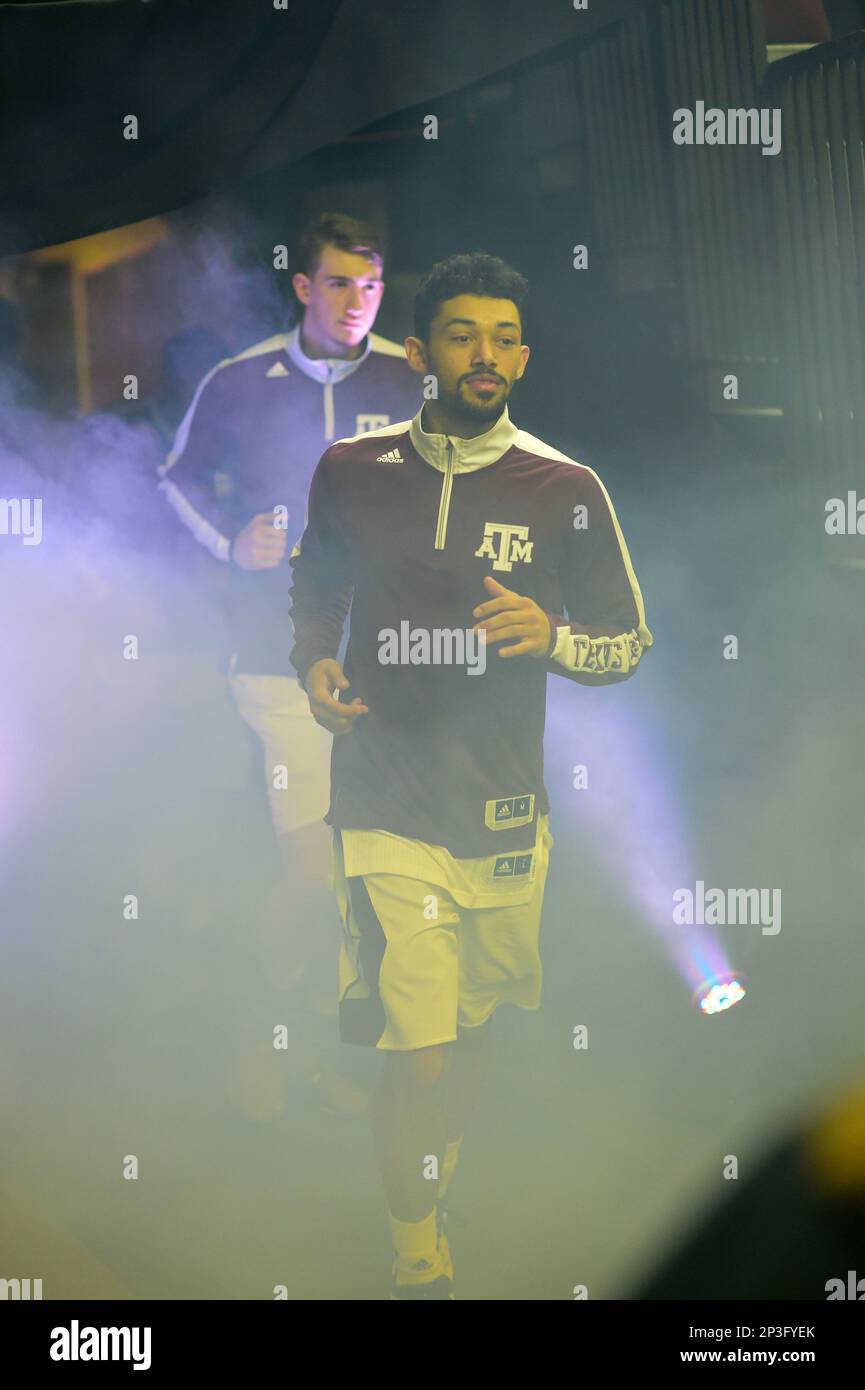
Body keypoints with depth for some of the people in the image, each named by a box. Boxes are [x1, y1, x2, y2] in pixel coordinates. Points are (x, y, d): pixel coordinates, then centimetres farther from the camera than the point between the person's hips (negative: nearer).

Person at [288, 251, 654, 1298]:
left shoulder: (565, 491, -1)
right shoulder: (349, 471, 1)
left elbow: (629, 644, 4)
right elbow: (312, 589, 19)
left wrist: (551, 636, -17)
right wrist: (314, 664, -1)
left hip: (506, 811, 2)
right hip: (387, 812, -1)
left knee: (473, 1029, 18)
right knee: (416, 1054, -6)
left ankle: (440, 1165, 50)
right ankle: (418, 1259, 18)